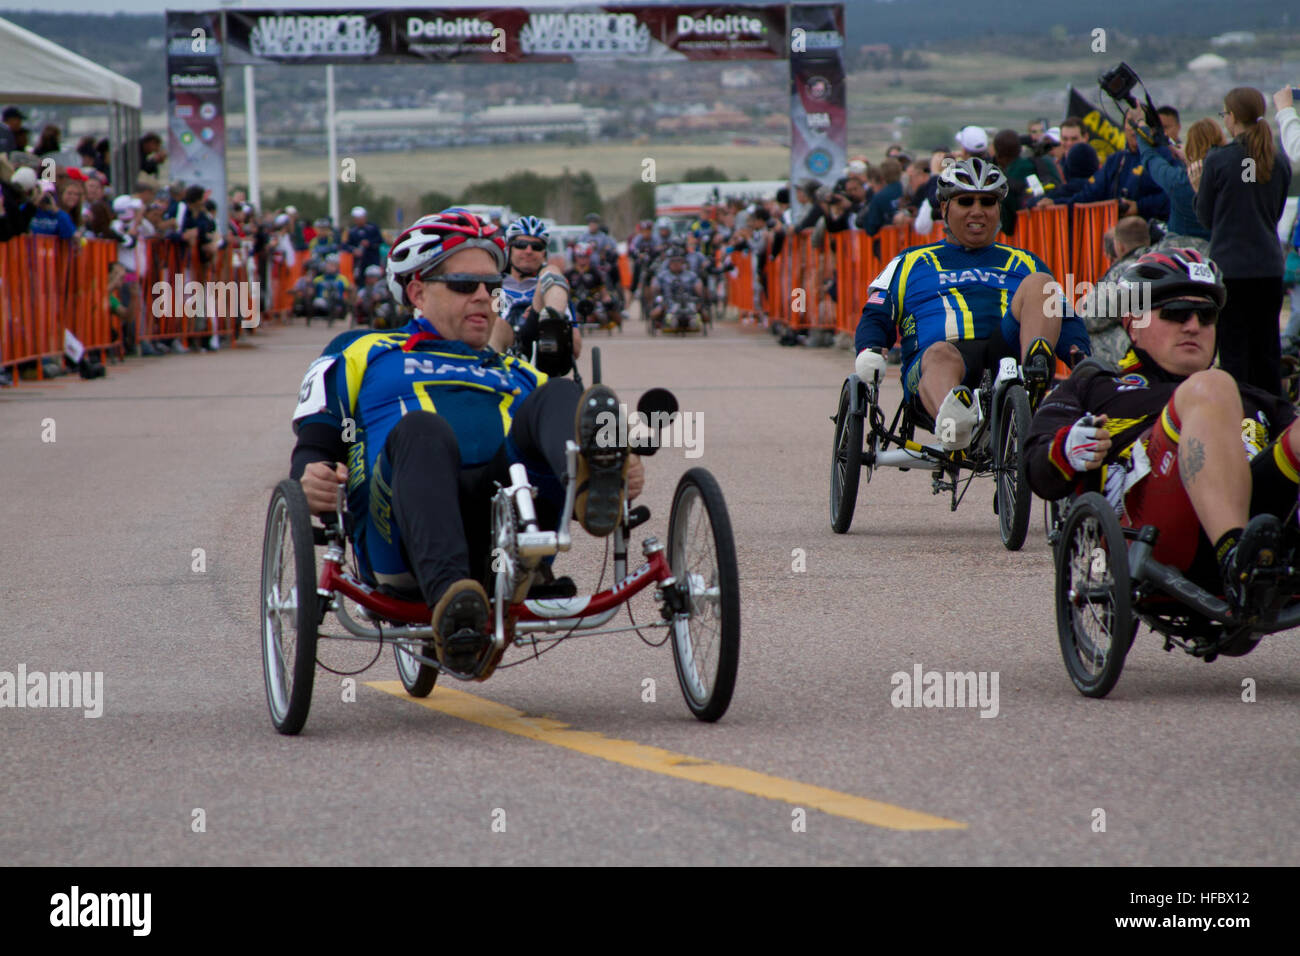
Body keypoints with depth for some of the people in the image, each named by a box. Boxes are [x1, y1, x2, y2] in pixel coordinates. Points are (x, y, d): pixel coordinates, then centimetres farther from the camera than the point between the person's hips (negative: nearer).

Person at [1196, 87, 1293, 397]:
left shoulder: (1217, 160, -11)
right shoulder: (1280, 161, 1)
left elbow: (1205, 217, -3)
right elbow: (1277, 213, 12)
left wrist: (1198, 188, 13)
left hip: (1229, 264, -4)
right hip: (1269, 264, 4)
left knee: (1233, 348, 1)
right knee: (1267, 348, 11)